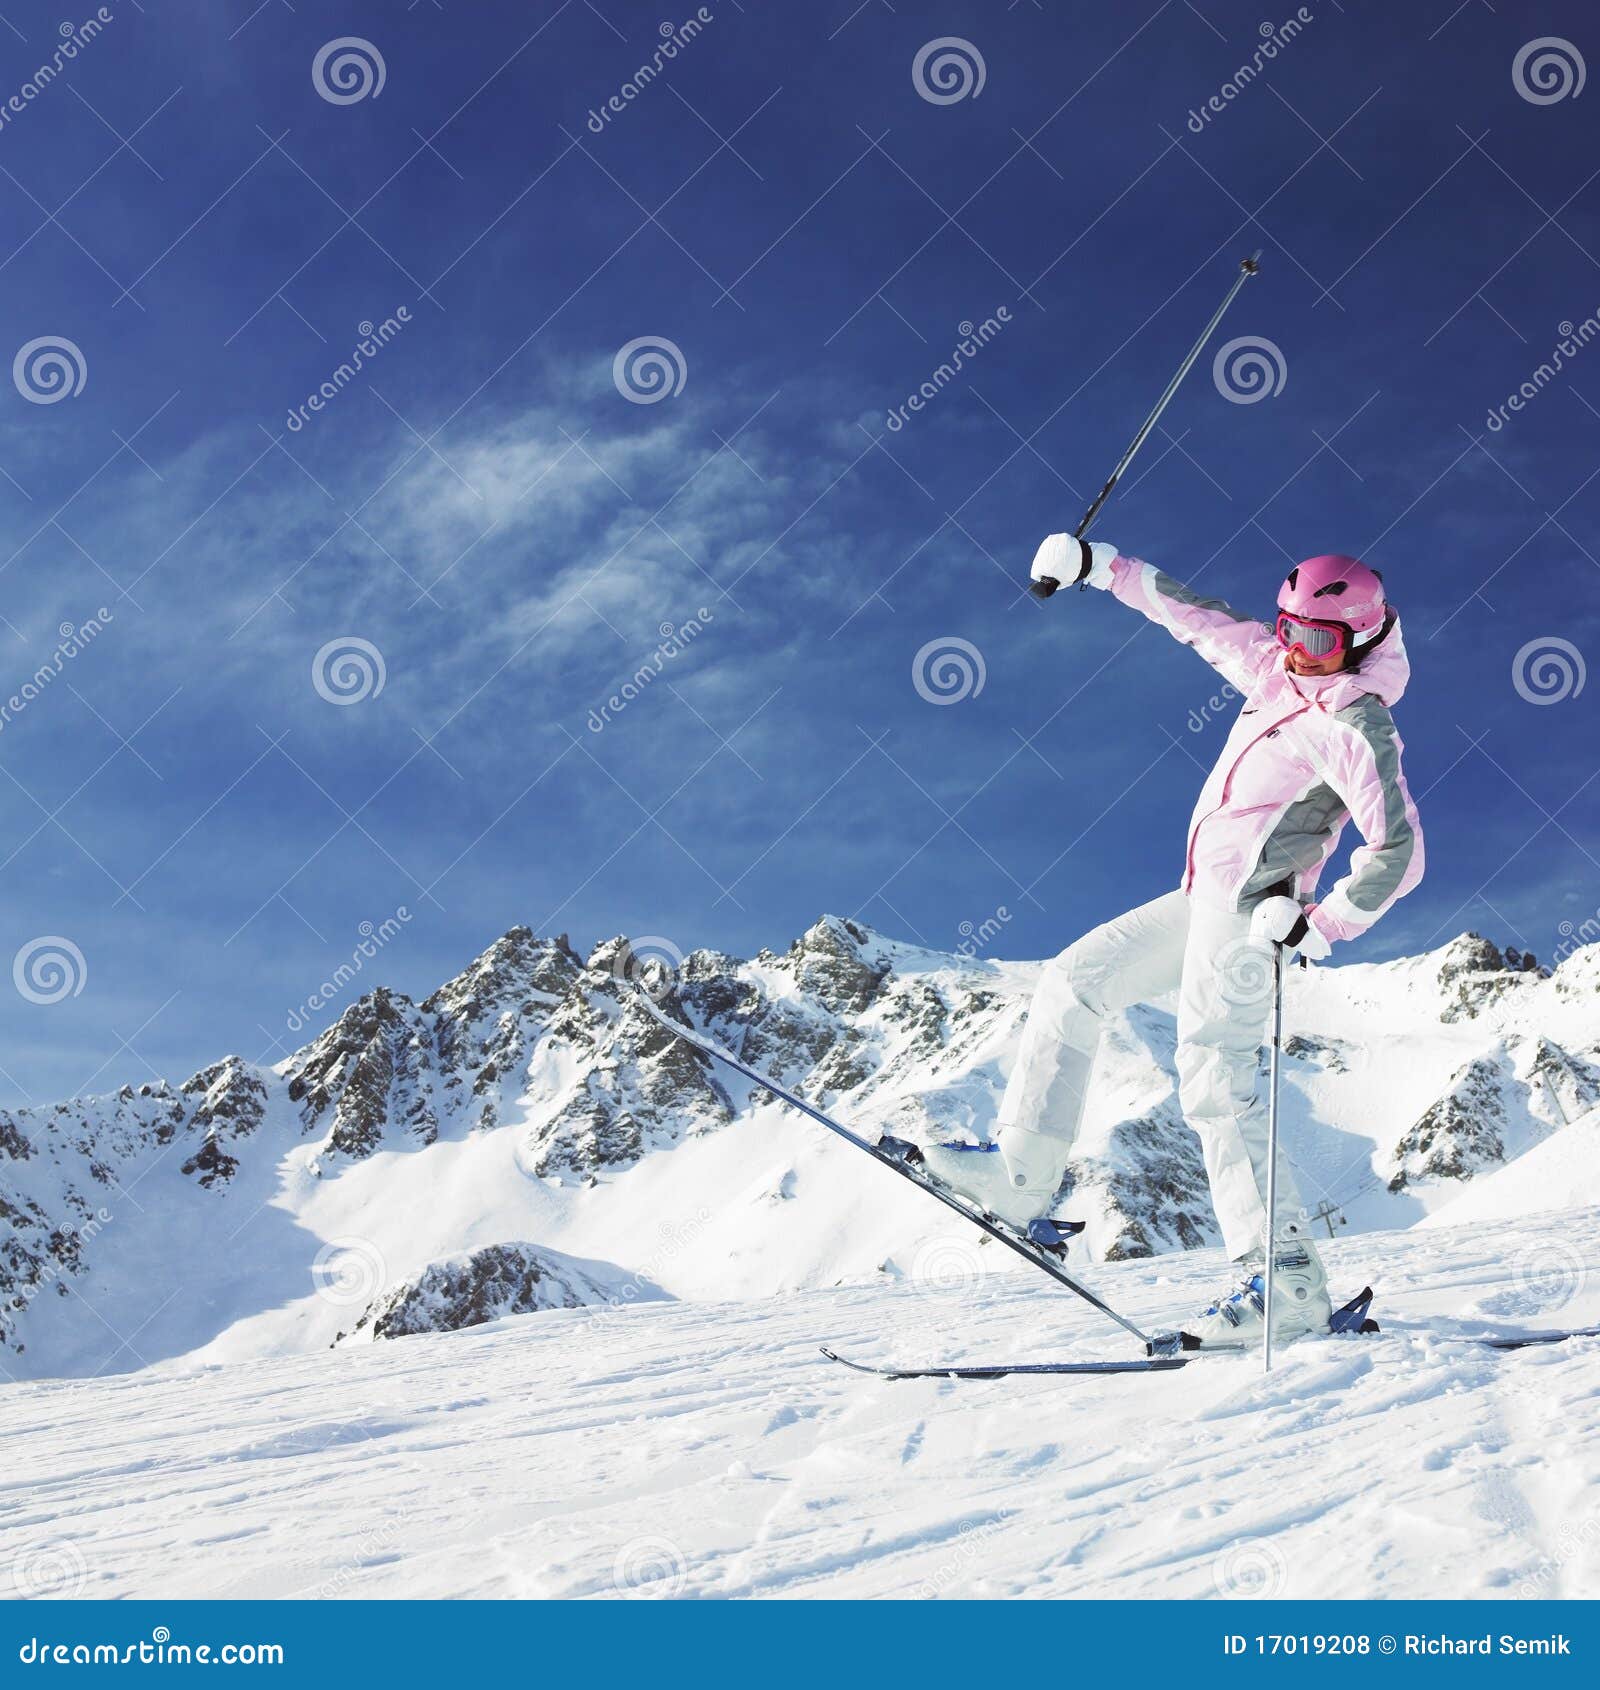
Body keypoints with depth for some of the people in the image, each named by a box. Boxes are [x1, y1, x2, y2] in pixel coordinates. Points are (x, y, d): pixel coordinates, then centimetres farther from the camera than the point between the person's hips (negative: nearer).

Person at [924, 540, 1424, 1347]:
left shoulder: (1357, 727, -15)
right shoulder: (1274, 667, 9)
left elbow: (1396, 855, -20)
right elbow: (1197, 615, 20)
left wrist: (1317, 926, -20)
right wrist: (1103, 567, 20)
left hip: (1249, 909, -10)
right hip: (1203, 898, 10)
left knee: (1213, 1083, -16)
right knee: (1073, 982, 12)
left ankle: (1286, 1280, -17)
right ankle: (1020, 1174, 12)